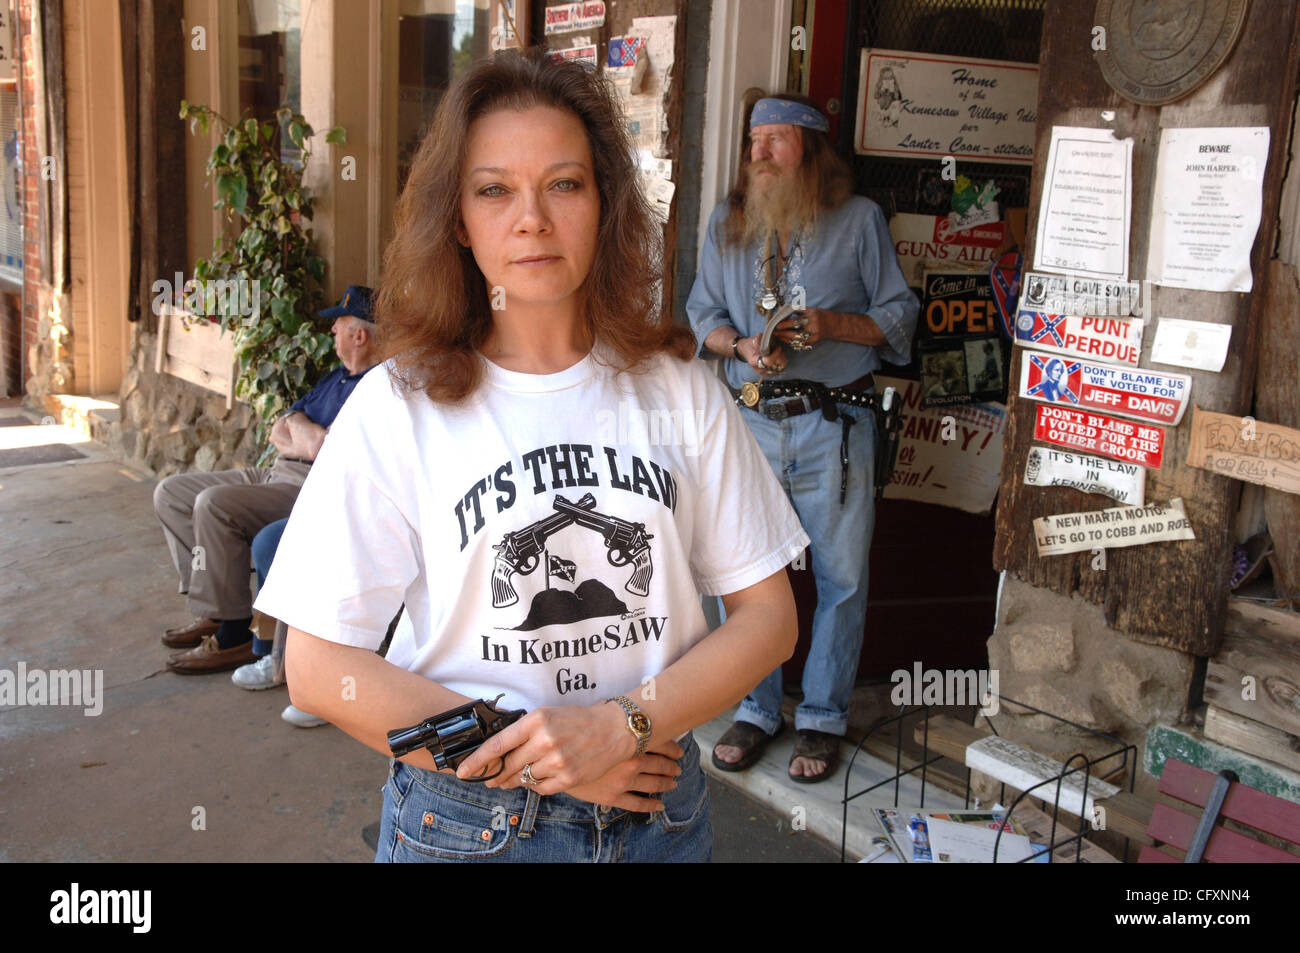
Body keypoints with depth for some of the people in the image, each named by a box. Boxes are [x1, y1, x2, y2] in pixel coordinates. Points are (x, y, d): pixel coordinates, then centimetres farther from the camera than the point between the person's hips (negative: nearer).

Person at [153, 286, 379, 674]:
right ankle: (212, 611, 3)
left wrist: (297, 424, -1)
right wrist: (305, 440, -4)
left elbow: (320, 447, -23)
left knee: (213, 504, -31)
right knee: (170, 493, 6)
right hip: (277, 474, 11)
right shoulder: (336, 378, 21)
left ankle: (234, 635, -21)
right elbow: (279, 431, 19)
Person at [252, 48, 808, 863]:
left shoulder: (678, 389, -5)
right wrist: (531, 758, -15)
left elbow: (768, 615, -3)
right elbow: (318, 668, -11)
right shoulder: (398, 408, -11)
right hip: (466, 824, -1)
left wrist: (623, 724, -17)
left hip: (658, 810, 2)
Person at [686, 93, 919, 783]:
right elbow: (703, 314, 14)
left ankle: (823, 717, 20)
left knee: (841, 576, 3)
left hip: (835, 426, -2)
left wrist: (832, 324, -14)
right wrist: (742, 346, -7)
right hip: (751, 423, 3)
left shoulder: (859, 219, 3)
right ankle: (757, 709, 24)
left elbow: (898, 317, 4)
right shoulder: (727, 222, 12)